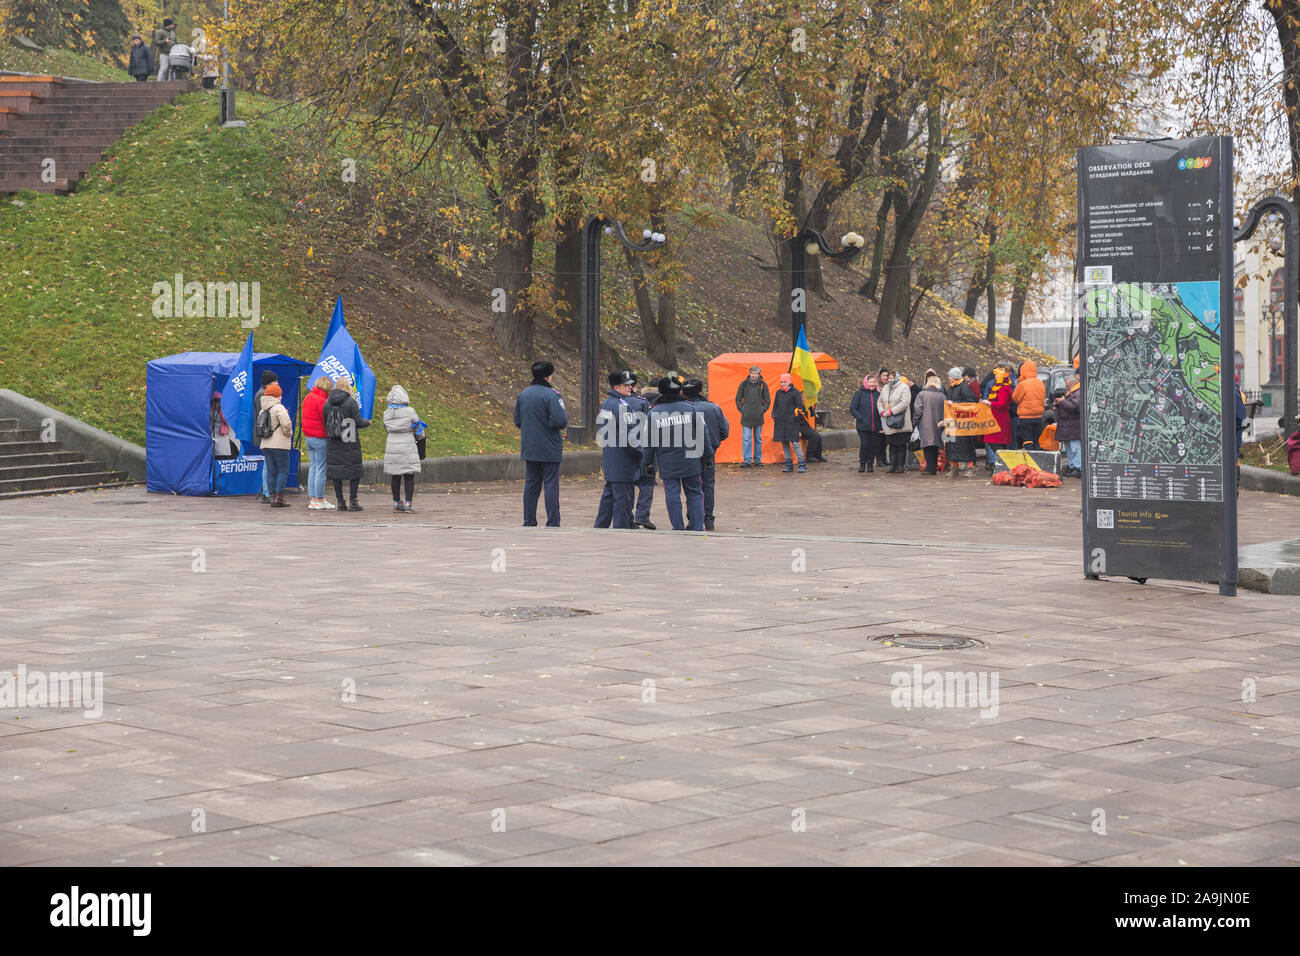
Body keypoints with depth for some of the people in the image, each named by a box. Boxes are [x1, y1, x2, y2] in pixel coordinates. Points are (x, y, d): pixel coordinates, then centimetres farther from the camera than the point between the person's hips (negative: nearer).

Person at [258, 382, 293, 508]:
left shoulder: (262, 410, 14)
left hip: (266, 444, 7)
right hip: (279, 445, -7)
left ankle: (273, 496, 7)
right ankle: (279, 497, -8)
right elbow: (286, 423, -19)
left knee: (271, 471, 8)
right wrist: (289, 433, -3)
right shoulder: (278, 408, -10)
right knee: (283, 471, -2)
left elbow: (259, 424, 16)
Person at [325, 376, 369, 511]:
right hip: (351, 443, -4)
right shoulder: (351, 402, -10)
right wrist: (368, 422, 11)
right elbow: (359, 422, -9)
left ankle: (340, 501, 8)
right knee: (354, 471, 4)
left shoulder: (327, 403, 3)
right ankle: (353, 501, 1)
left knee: (336, 472, 8)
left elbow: (326, 423, 7)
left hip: (333, 444, 4)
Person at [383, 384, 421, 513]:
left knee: (395, 477, 10)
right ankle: (408, 504, -4)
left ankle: (396, 503, 15)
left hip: (392, 448, 4)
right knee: (409, 477, 1)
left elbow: (386, 429, 11)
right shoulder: (409, 412, -11)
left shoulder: (386, 414, -1)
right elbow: (417, 427, 1)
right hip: (408, 448, -4)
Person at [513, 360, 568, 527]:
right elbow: (559, 421, -20)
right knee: (551, 485, -1)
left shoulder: (523, 394, 7)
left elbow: (517, 421, 12)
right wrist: (565, 416, 0)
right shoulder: (551, 395, -15)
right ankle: (552, 523, -2)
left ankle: (529, 522, 13)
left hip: (529, 449, 6)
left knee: (531, 485, 11)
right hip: (549, 449, -6)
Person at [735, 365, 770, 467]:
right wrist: (741, 410, 1)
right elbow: (738, 399, 11)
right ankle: (747, 460, -6)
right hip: (746, 417, -1)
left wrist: (762, 410, 0)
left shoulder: (763, 385, 4)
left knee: (758, 439, 7)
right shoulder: (744, 384, 4)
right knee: (746, 439, -7)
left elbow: (767, 401, 10)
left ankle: (757, 460, 15)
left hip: (758, 417, 1)